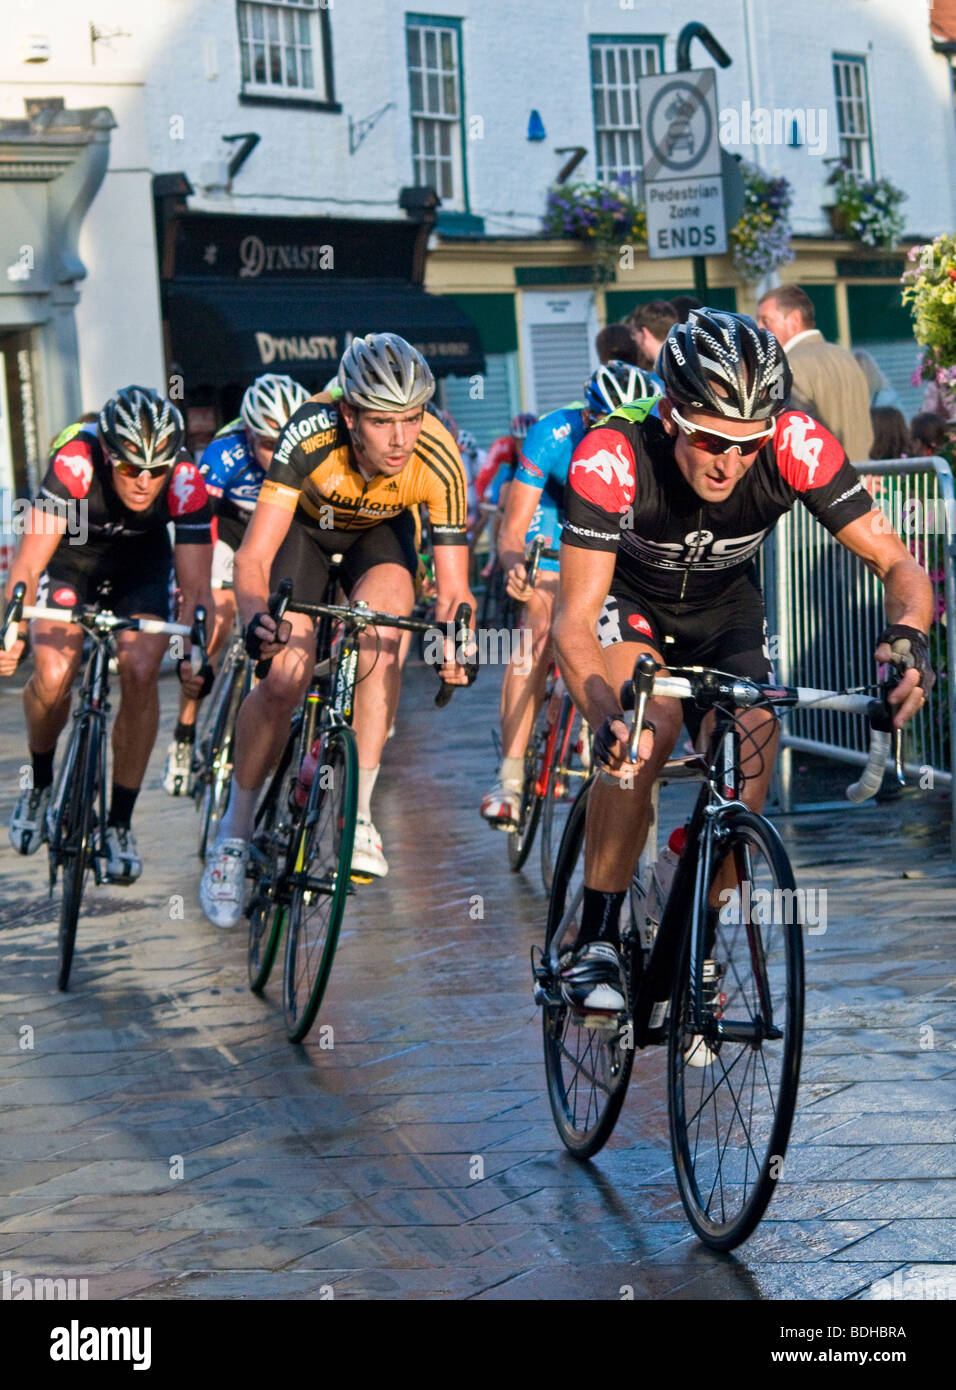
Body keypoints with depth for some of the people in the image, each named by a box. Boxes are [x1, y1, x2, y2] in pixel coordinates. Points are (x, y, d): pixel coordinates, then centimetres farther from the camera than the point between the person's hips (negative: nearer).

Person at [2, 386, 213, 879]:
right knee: (53, 677, -20)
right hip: (69, 557, -1)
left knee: (140, 671, -21)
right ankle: (40, 782, 13)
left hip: (141, 566, 1)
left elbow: (195, 587, -30)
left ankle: (120, 823, -5)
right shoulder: (75, 463, -37)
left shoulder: (185, 483, -32)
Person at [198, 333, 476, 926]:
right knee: (285, 678, -17)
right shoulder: (311, 437, -39)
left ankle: (358, 811, -20)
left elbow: (453, 591, -29)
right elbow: (253, 555, -38)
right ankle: (235, 835, 4)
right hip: (307, 523, -1)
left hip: (379, 530, 1)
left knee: (384, 617, -30)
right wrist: (256, 619, -58)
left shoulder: (439, 462, -34)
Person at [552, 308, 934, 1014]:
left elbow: (898, 565, -25)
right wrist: (609, 719, -57)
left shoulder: (797, 446, -31)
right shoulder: (613, 457, -37)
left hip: (725, 606, 3)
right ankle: (596, 945, -19)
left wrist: (909, 636, -47)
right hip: (628, 598, -2)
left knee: (752, 745, -17)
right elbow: (574, 621, -39)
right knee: (648, 729, -30)